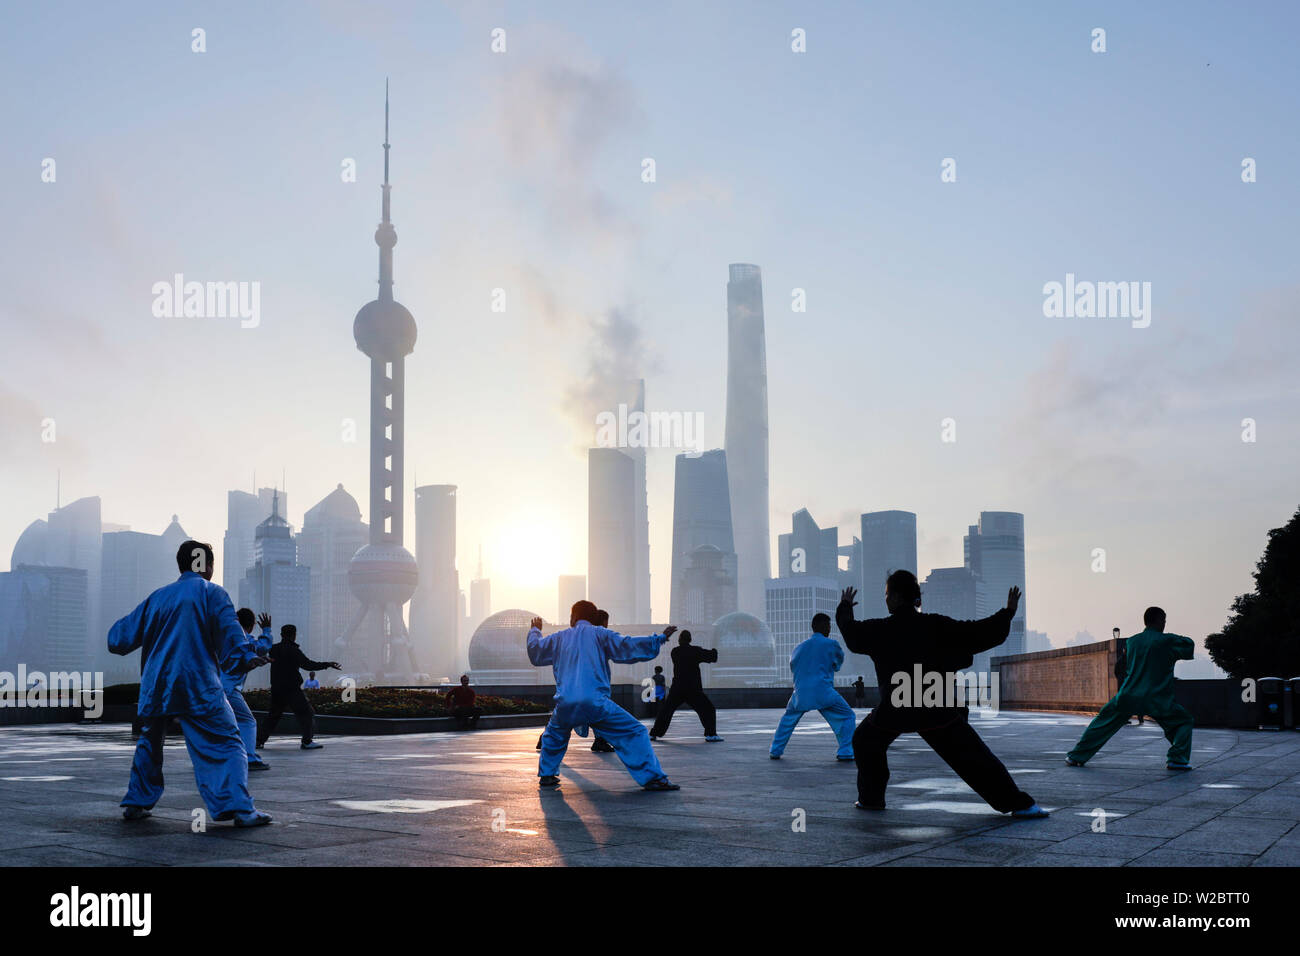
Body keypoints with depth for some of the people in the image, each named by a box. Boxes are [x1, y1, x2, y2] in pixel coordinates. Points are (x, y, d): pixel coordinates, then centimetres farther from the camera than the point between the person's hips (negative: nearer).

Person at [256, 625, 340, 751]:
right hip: (292, 689, -7)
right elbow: (308, 665, -17)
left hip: (276, 689, 7)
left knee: (274, 714, 19)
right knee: (305, 712, -1)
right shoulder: (293, 650, -12)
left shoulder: (274, 649, 6)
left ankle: (260, 740, 17)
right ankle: (307, 741, -7)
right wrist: (327, 664, -13)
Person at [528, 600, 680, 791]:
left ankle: (547, 775, 32)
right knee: (634, 733, 0)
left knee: (554, 734, 34)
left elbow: (535, 652, 35)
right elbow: (628, 647, 2)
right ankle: (653, 778, -10)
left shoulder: (559, 637, 20)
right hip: (595, 702, -4)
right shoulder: (600, 634, 10)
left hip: (565, 704, 4)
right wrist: (660, 639, 11)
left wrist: (535, 631, 54)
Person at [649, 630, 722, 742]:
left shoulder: (675, 652, 6)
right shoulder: (695, 651, -6)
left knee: (665, 710, 17)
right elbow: (712, 657, -6)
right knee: (708, 709, 5)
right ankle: (711, 734, -7)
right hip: (693, 689, -3)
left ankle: (654, 734, 17)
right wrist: (714, 651, 17)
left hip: (677, 689, 3)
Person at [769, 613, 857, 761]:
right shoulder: (831, 644, 0)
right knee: (847, 717, 8)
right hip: (823, 692, -5)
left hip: (800, 692, 5)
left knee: (788, 719, 27)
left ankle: (775, 751, 24)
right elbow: (839, 661, 18)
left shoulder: (799, 648, 15)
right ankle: (845, 752, -2)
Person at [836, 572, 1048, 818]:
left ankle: (871, 798, 26)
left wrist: (845, 607, 41)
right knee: (973, 756, 2)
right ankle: (1019, 804, -2)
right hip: (936, 709, 0)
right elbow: (983, 634, -2)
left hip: (894, 709, 0)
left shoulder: (879, 630, 0)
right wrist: (1008, 612, 12)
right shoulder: (936, 626, -2)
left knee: (865, 742, 27)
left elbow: (850, 632, 21)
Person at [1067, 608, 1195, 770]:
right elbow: (1190, 645, 12)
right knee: (1183, 722, 16)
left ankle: (1077, 756, 20)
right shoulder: (1167, 641, -2)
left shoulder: (1132, 641, 11)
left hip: (1128, 696, 4)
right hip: (1156, 699, -4)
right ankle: (1177, 759, 0)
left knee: (1102, 724, 18)